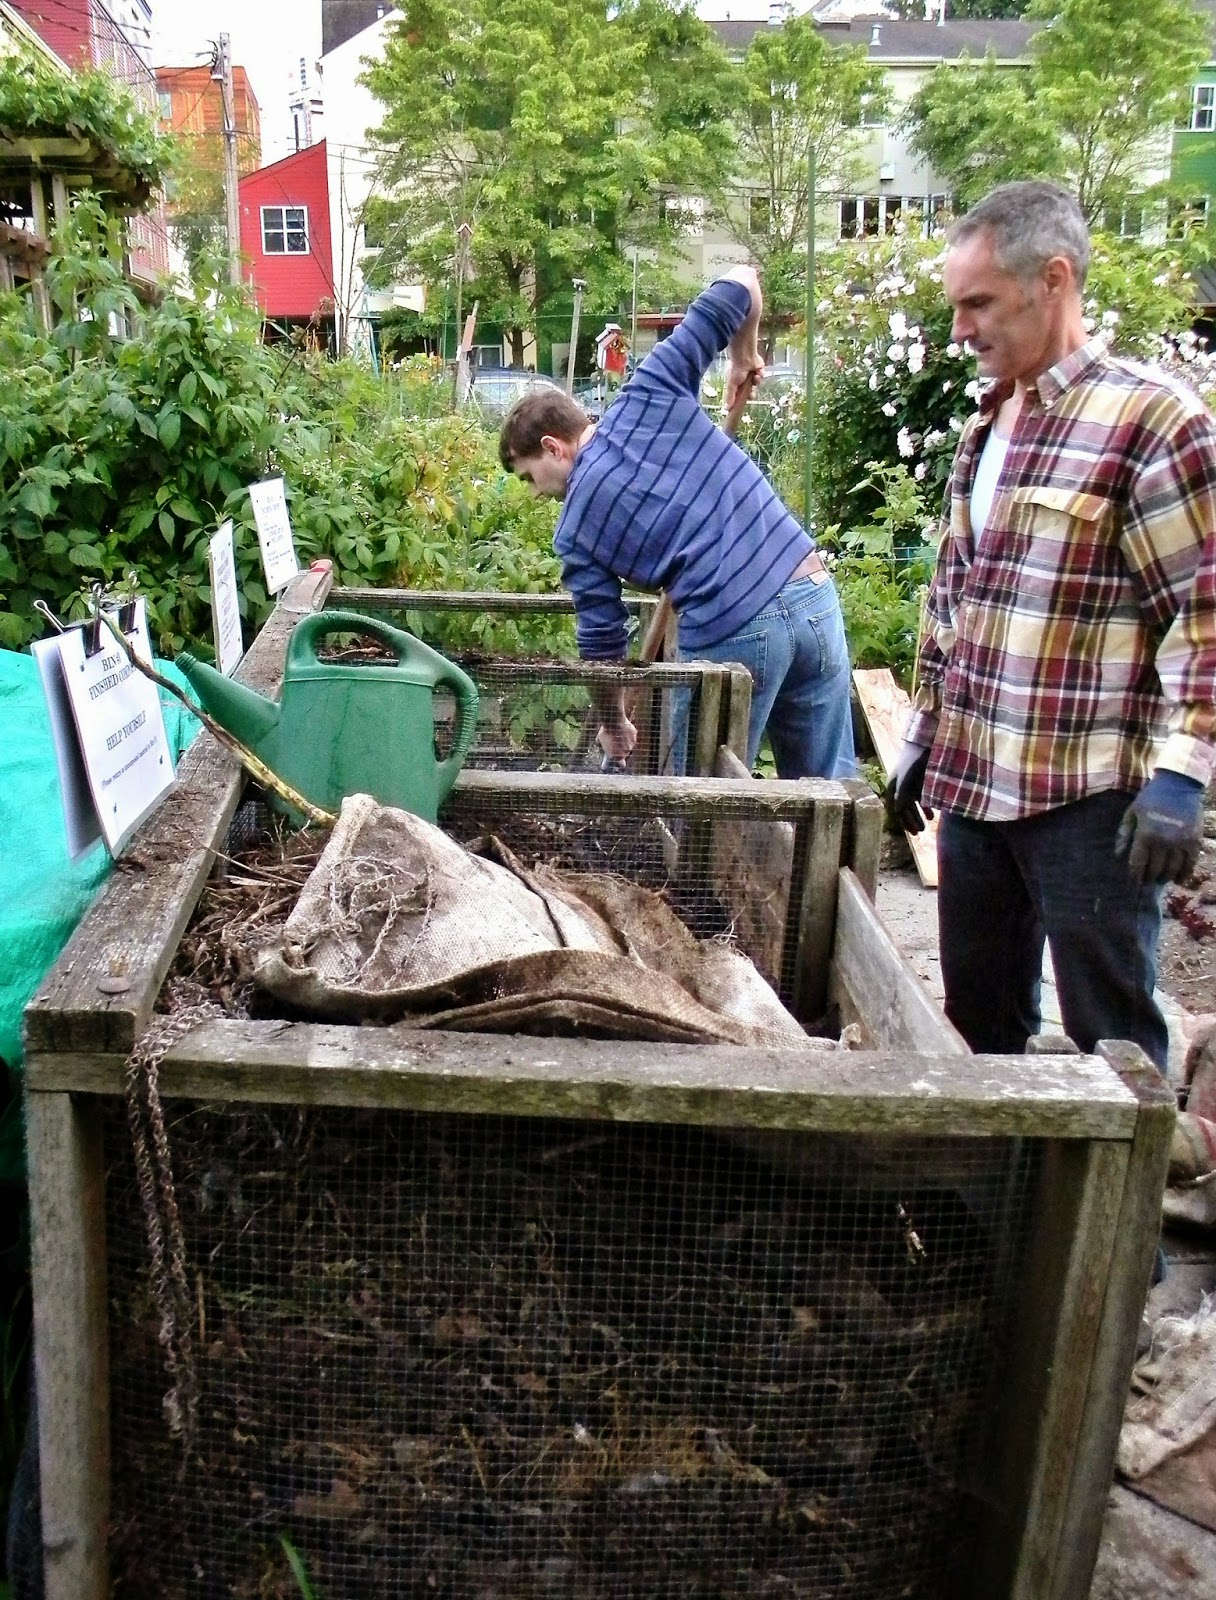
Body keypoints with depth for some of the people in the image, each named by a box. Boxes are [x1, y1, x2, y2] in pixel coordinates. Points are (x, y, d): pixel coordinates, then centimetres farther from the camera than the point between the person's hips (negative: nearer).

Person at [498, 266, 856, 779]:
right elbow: (741, 281, 10)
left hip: (731, 634, -4)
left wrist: (613, 727, 25)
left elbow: (602, 641, 7)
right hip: (812, 595, 4)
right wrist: (743, 357, 30)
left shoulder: (575, 529, 4)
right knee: (827, 792, 15)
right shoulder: (649, 391, 8)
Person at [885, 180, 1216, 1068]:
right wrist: (923, 735, 20)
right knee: (976, 1023, 18)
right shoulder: (985, 428, 14)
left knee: (1112, 1040, 3)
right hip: (972, 784, 8)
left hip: (1089, 796, -7)